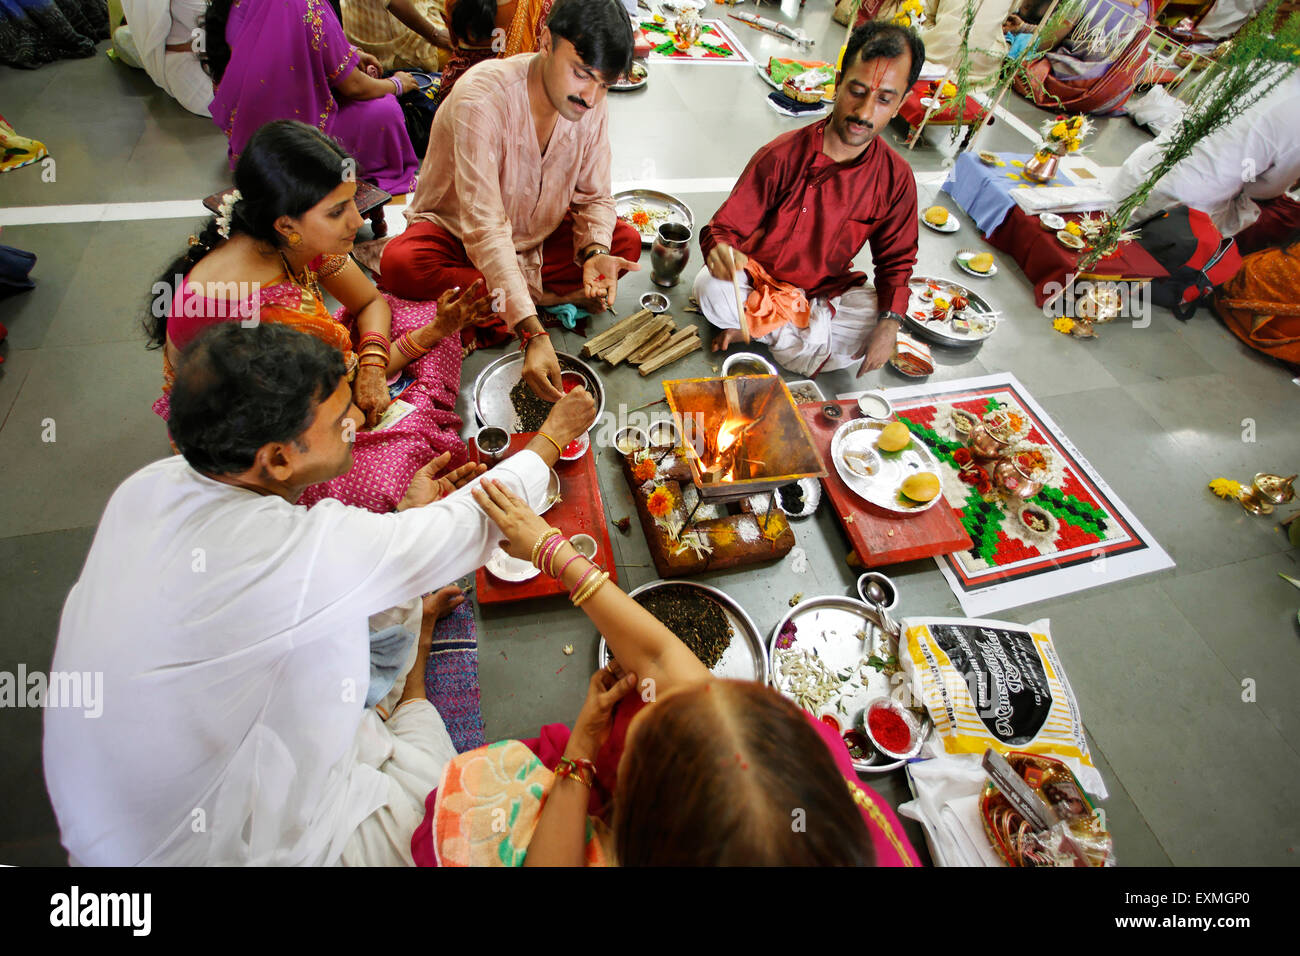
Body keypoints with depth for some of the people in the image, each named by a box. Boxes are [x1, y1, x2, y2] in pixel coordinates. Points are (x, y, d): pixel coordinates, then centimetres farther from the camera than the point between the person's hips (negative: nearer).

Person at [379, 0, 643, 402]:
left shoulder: (593, 107, -13)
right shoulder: (481, 97, -31)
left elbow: (595, 198, -4)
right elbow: (485, 228, -39)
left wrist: (595, 252, -30)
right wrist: (534, 335, -49)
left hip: (535, 238, 4)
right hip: (455, 233, -4)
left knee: (627, 240, -14)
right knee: (399, 264, -36)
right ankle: (548, 296, -22)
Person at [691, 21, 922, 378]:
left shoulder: (896, 179, -9)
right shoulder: (781, 156, -18)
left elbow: (895, 260, 1)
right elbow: (724, 227, -17)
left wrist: (890, 321, -19)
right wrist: (721, 250, -44)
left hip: (827, 289, 3)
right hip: (758, 279, -3)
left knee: (873, 326, -27)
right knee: (711, 288, -32)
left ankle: (754, 326, -11)